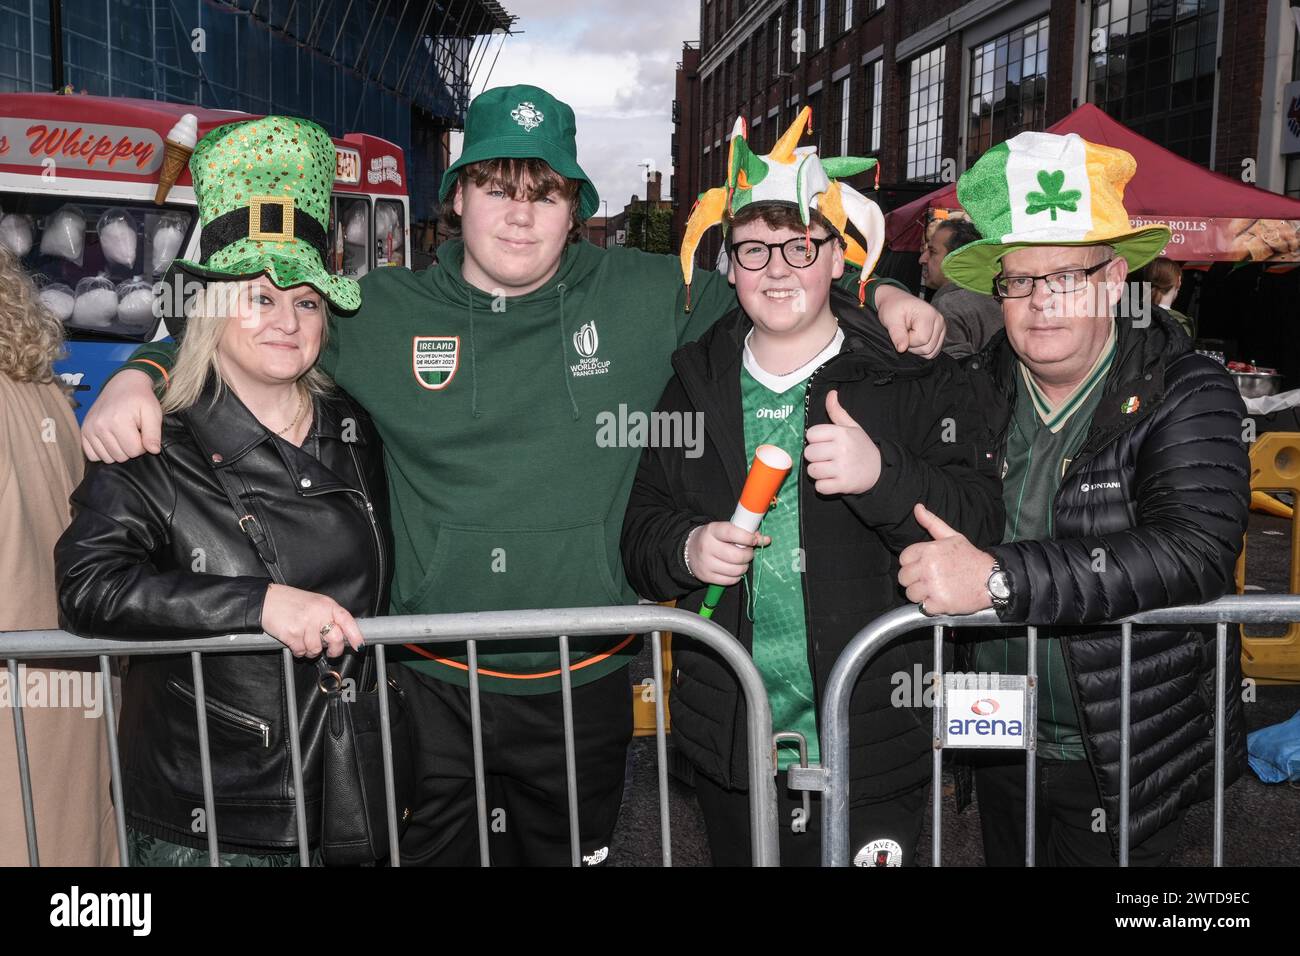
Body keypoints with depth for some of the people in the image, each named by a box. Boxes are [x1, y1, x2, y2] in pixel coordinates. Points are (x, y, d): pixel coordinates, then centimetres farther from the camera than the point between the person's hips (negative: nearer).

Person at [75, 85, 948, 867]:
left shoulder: (644, 296, -1)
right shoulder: (383, 314, 0)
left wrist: (878, 295, -1)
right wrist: (138, 378, -5)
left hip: (584, 685, 1)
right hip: (431, 686, 0)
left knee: (572, 849, 20)